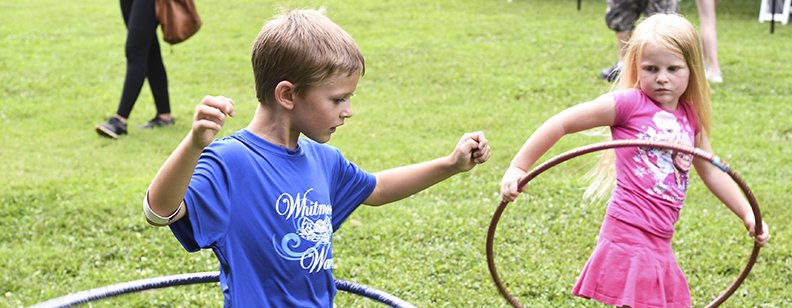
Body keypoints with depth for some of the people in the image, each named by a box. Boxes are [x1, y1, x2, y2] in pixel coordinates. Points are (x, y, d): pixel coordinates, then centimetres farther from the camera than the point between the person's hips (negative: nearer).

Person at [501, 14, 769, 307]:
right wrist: (517, 168, -8)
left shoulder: (690, 117, 11)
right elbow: (561, 123, -7)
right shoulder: (629, 103, -8)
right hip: (630, 234, -7)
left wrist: (747, 213, 18)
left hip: (659, 242, 7)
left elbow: (712, 172, 23)